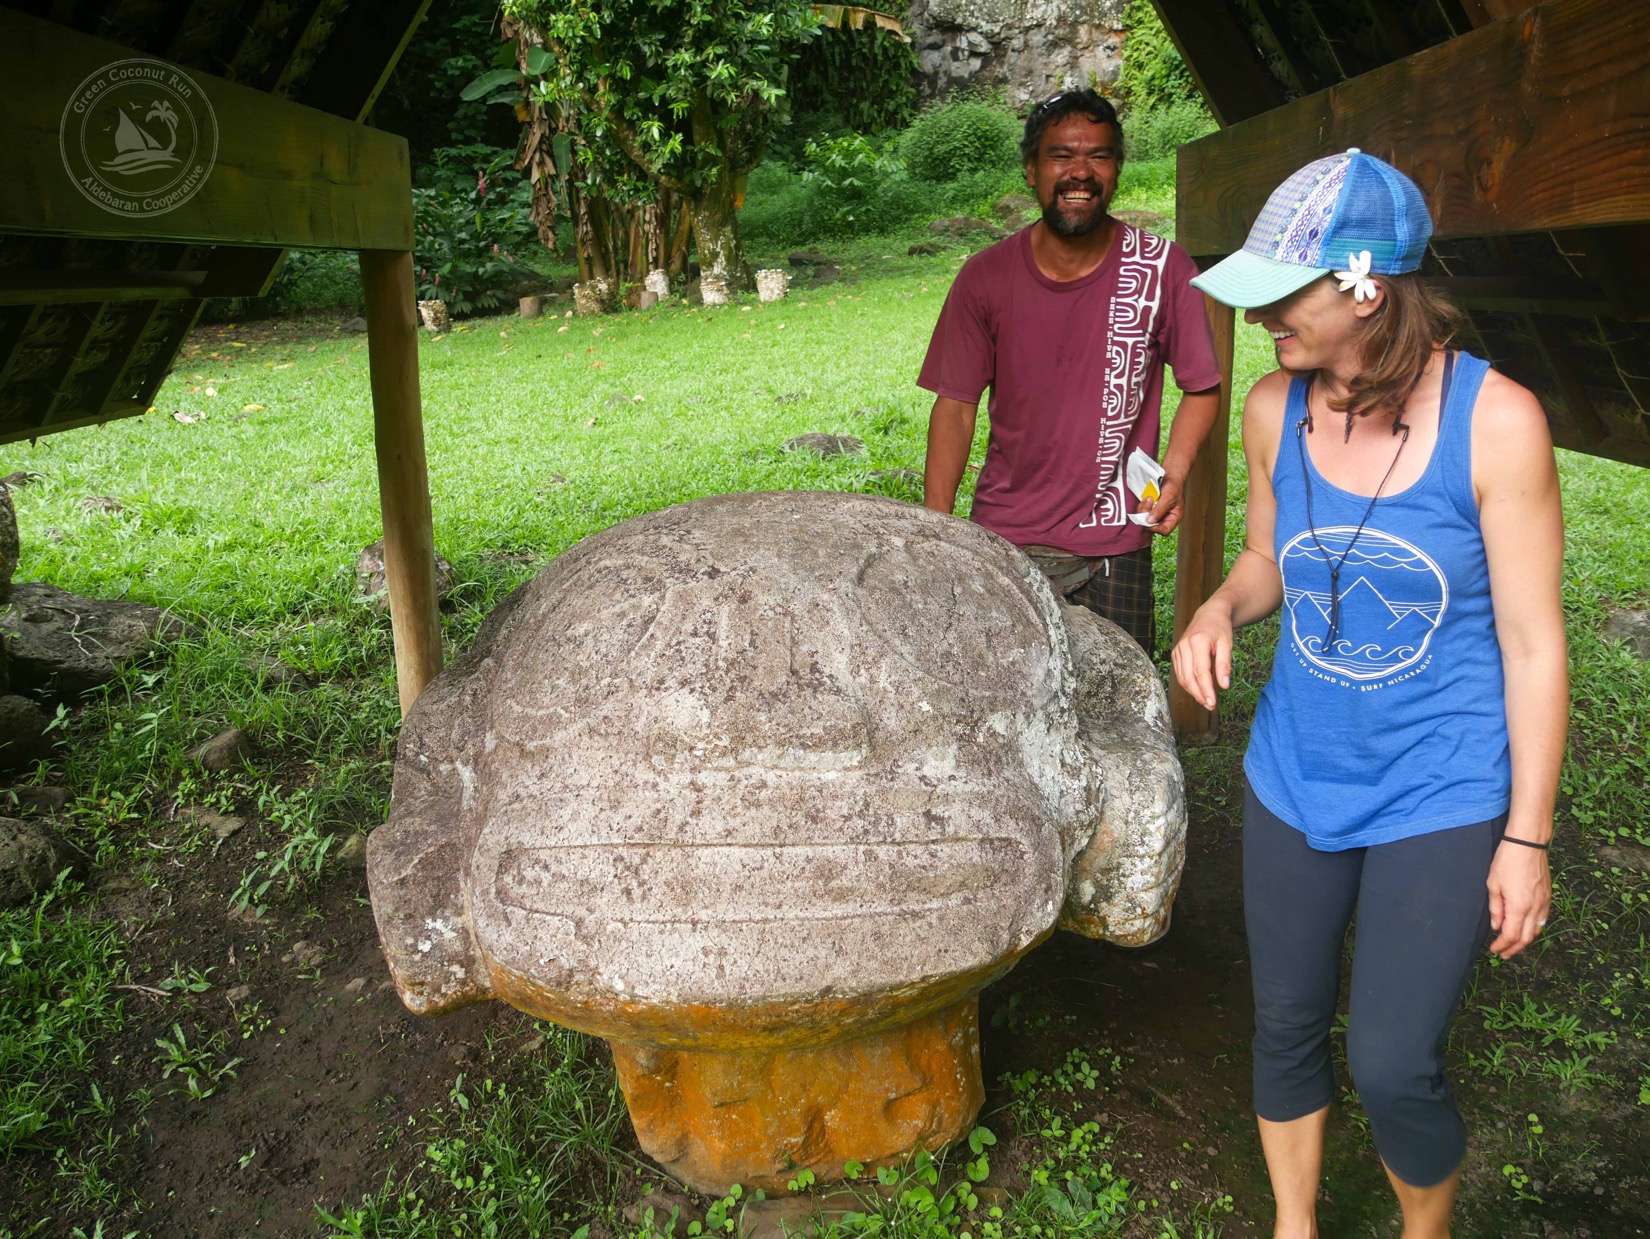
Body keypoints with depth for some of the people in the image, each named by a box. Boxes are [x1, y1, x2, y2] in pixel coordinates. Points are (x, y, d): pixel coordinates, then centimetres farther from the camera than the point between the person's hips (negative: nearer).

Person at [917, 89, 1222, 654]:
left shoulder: (1161, 269, -4)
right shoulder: (985, 278, -2)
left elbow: (1202, 387, 4)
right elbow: (955, 405, 1)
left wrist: (1174, 473, -12)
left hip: (1115, 548, 0)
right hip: (1001, 541, 1)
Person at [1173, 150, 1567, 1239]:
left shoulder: (1495, 420, -17)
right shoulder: (1275, 410, -5)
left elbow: (1532, 640, -11)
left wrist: (1527, 836, -9)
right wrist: (1222, 607, -12)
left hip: (1442, 799, -4)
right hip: (1297, 779, 4)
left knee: (1393, 1066, 0)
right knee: (1287, 1029, 16)